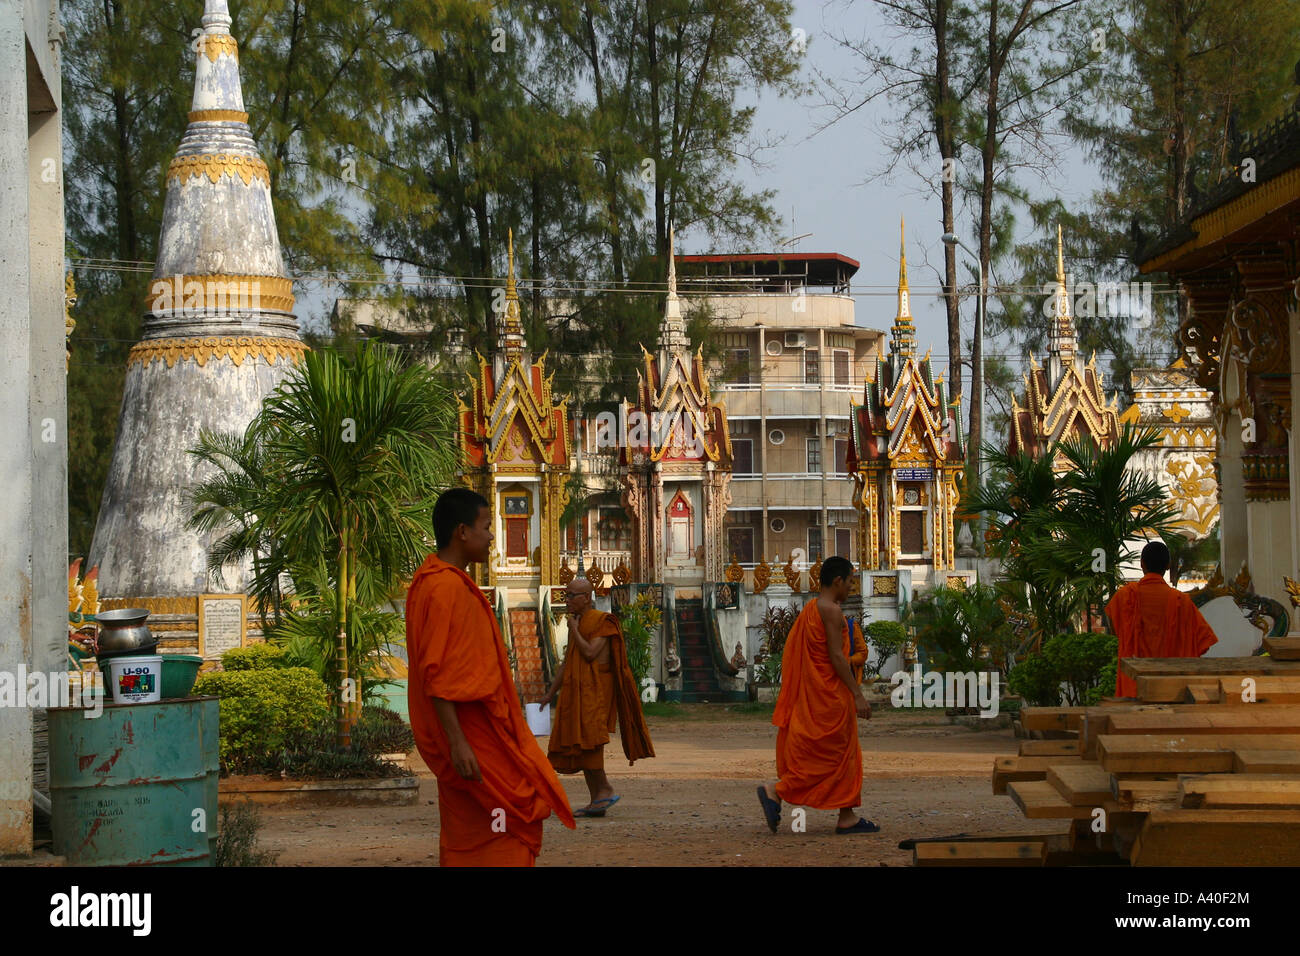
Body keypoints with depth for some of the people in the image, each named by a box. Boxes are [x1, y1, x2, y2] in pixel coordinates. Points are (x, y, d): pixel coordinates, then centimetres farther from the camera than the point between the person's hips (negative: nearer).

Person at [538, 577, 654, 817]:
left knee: (586, 740, -21)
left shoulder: (603, 621, -6)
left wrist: (574, 629, -6)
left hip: (594, 690, -9)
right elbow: (568, 662, 24)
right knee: (582, 744, 3)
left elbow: (590, 653, -19)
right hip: (576, 691, 9)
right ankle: (597, 802, 3)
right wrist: (550, 693, 23)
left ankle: (604, 790, -17)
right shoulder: (576, 623, 19)